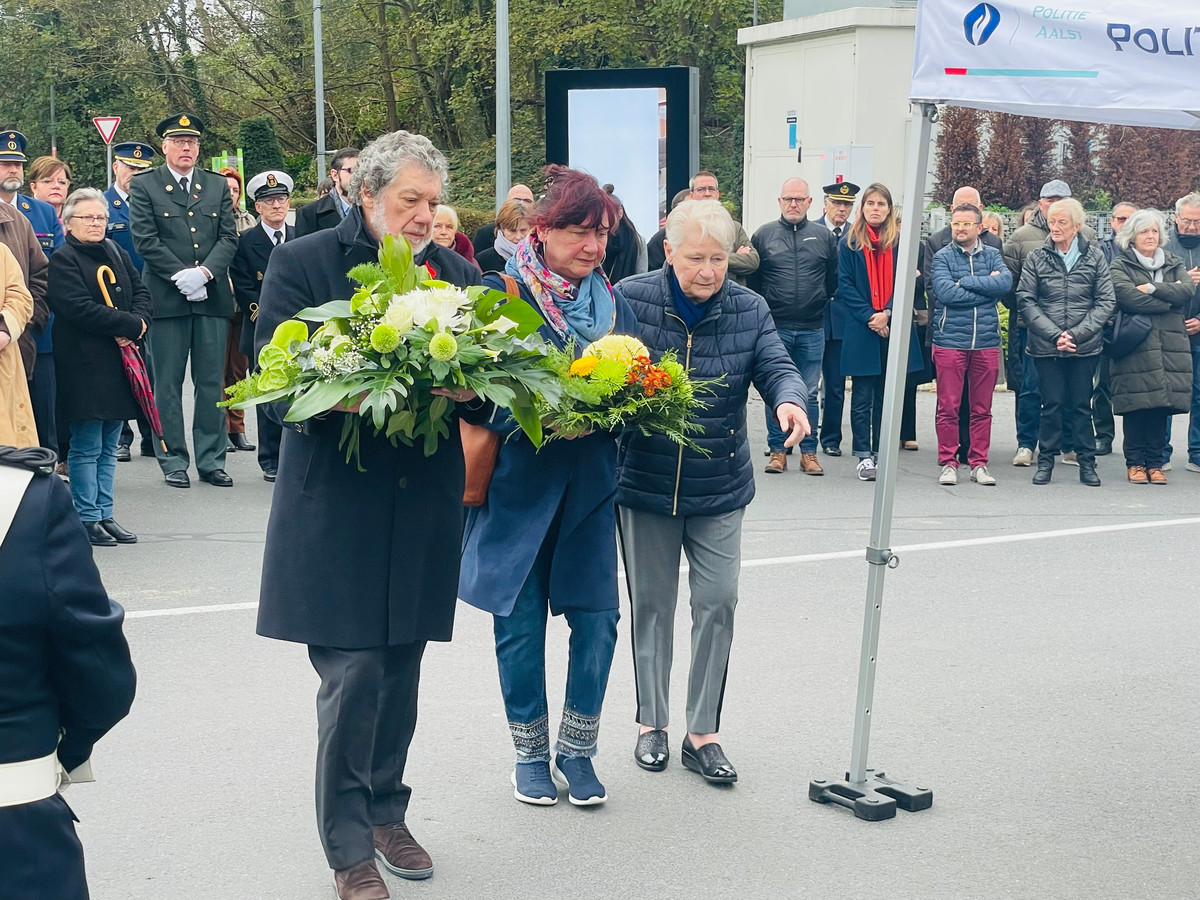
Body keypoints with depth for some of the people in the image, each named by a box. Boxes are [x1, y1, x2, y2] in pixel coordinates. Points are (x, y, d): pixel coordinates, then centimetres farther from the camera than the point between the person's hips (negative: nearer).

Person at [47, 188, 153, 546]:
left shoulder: (116, 254, 15)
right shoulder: (62, 260, -6)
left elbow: (142, 293, 11)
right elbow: (80, 308, -17)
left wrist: (136, 324, -10)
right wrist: (131, 325, -15)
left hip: (120, 360, 7)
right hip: (84, 364, -7)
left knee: (109, 445, 11)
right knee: (87, 447, -2)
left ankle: (105, 515, 17)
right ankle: (87, 519, 5)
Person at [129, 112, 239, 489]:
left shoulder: (218, 186, 13)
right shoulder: (144, 186, 3)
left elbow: (229, 238, 6)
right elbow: (145, 240, -5)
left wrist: (203, 272, -10)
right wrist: (182, 276, -13)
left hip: (212, 297, 3)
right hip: (166, 298, -3)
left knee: (212, 382, 5)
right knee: (168, 383, 1)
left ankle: (212, 460, 11)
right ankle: (173, 460, 8)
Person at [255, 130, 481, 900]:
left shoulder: (458, 272, 10)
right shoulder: (303, 263, -3)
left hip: (424, 508, 4)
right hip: (339, 505, -4)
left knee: (401, 671, 12)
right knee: (352, 676, -4)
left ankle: (386, 812, 31)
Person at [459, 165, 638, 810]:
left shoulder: (612, 302, 8)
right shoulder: (501, 295, -7)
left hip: (590, 483, 4)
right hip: (520, 479, -4)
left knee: (596, 618, 1)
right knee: (521, 622, 4)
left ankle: (577, 750, 19)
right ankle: (531, 753, 22)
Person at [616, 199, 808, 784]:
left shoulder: (748, 308, -1)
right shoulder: (631, 299, -8)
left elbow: (776, 367, -7)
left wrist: (789, 399, -31)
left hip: (720, 489, 2)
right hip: (645, 484, -1)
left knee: (718, 604, 1)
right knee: (651, 604, 10)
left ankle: (703, 733, 14)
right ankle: (650, 723, 26)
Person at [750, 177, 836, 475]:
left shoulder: (824, 237, 6)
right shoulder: (763, 235, 3)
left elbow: (834, 280, 13)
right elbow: (752, 280, 7)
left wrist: (817, 303, 10)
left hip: (812, 330, 1)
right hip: (775, 328, -1)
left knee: (809, 394, 4)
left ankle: (809, 452, 11)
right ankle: (777, 450, 11)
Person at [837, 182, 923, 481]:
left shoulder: (901, 242, 6)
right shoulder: (849, 244, 4)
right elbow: (845, 286, -1)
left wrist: (887, 315, -12)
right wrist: (869, 317, -11)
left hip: (893, 330, 1)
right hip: (861, 331, -1)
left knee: (885, 396, 7)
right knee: (863, 397, 1)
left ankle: (880, 453, 13)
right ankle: (864, 456, 5)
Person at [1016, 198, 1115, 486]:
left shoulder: (1094, 257, 3)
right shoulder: (1035, 258, 3)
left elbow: (1106, 302, 0)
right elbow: (1026, 301, -1)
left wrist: (1076, 334, -11)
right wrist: (1054, 334, -12)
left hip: (1085, 346, 0)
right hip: (1046, 346, 0)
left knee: (1081, 405, 6)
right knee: (1052, 405, 3)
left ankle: (1087, 463, 15)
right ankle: (1045, 461, 14)